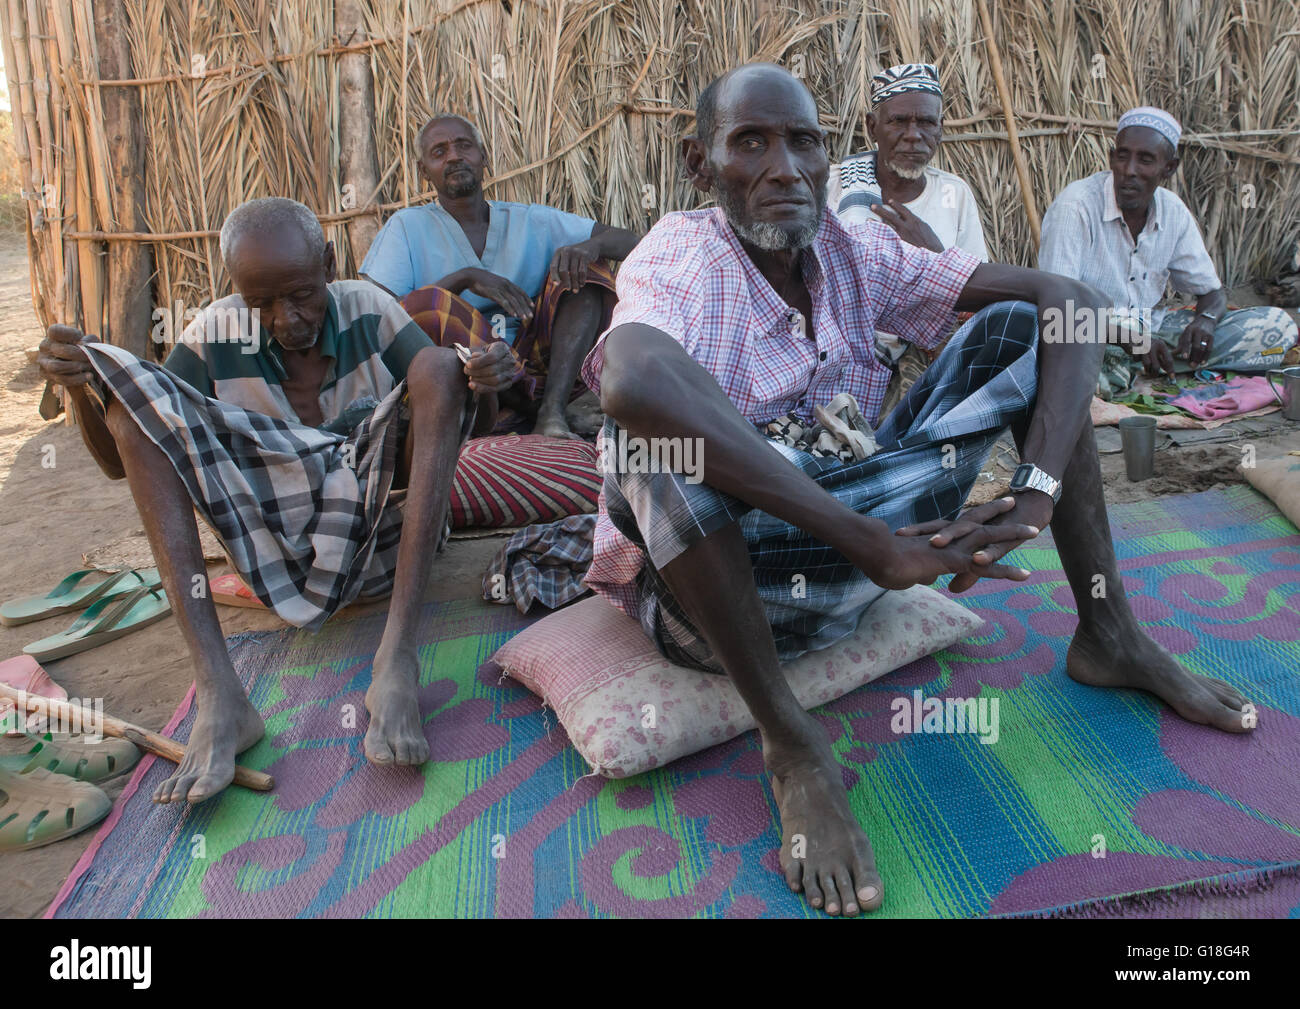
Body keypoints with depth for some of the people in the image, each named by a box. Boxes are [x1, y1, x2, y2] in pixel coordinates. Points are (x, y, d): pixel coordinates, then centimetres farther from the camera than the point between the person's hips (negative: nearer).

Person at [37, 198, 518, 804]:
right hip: (277, 544, 2)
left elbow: (445, 410, -5)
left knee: (440, 367, -20)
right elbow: (119, 461, 3)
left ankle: (396, 658, -32)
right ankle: (218, 693, -28)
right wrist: (82, 389, -17)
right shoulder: (217, 335, 1)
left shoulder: (368, 311, -1)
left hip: (379, 525, -1)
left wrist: (476, 383, -28)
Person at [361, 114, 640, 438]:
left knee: (585, 271, -11)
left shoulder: (532, 221, 16)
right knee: (430, 301, -29)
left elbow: (629, 243, 9)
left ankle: (551, 412, -29)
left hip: (532, 368, 3)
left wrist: (589, 245, -15)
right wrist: (465, 278, -14)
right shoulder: (408, 226, 11)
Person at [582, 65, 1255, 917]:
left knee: (1018, 329, -1)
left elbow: (1068, 298, -6)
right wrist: (863, 538, -40)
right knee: (654, 426, -36)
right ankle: (792, 747, -22)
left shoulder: (856, 253, 0)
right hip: (714, 586, -4)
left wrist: (1038, 493, -22)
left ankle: (1108, 633, 3)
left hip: (854, 556, 5)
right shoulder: (681, 257, -15)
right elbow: (632, 381, -41)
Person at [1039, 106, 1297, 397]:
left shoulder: (1174, 213, 4)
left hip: (1152, 331, 7)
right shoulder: (1075, 205, -14)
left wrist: (1205, 319, -14)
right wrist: (1128, 337, -33)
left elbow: (1211, 291, 12)